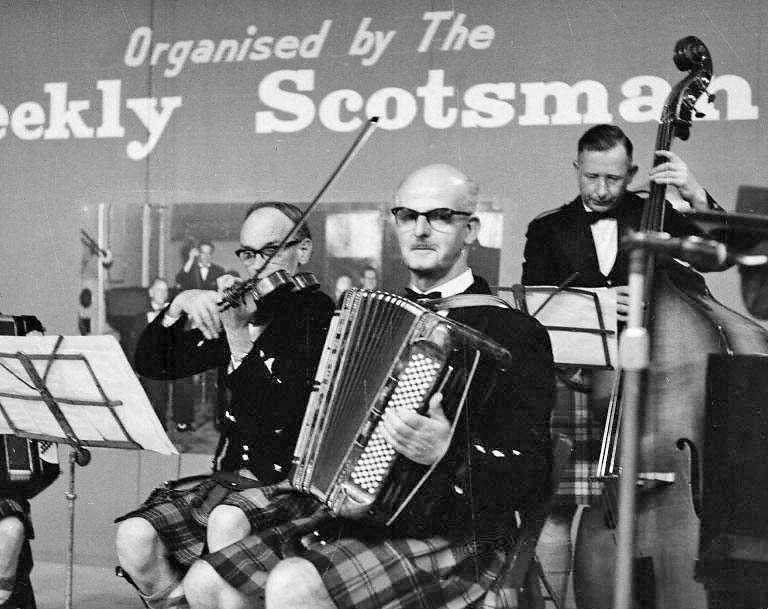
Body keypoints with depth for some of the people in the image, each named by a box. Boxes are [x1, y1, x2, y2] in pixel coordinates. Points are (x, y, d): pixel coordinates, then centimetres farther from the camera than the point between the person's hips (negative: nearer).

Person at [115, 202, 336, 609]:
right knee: (134, 537, -14)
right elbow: (151, 365, 11)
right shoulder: (245, 311, 11)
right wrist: (179, 306, -7)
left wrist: (238, 334, -23)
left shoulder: (320, 315, -7)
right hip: (231, 480, 6)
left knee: (228, 520, -35)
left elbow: (278, 419, -19)